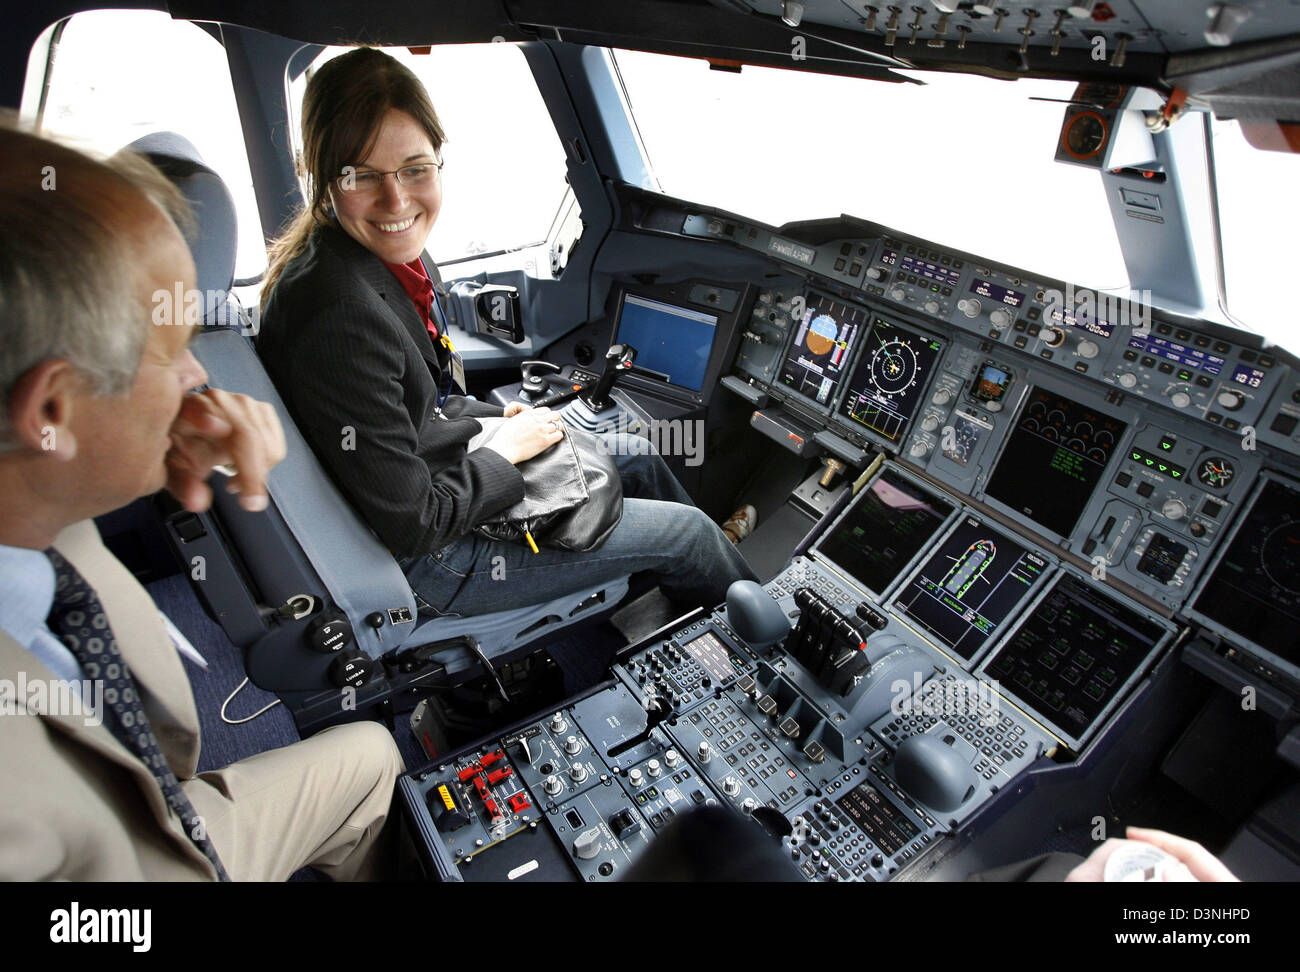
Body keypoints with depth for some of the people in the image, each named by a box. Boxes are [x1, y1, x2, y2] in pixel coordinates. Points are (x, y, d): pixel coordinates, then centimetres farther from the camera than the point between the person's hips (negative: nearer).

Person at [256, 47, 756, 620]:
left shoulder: (385, 259, -3)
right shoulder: (339, 315, -32)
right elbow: (413, 524, -28)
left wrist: (497, 416, 2)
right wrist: (506, 449, -14)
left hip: (434, 472, 9)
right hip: (425, 564, -9)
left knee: (637, 456, 20)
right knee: (686, 531, 1)